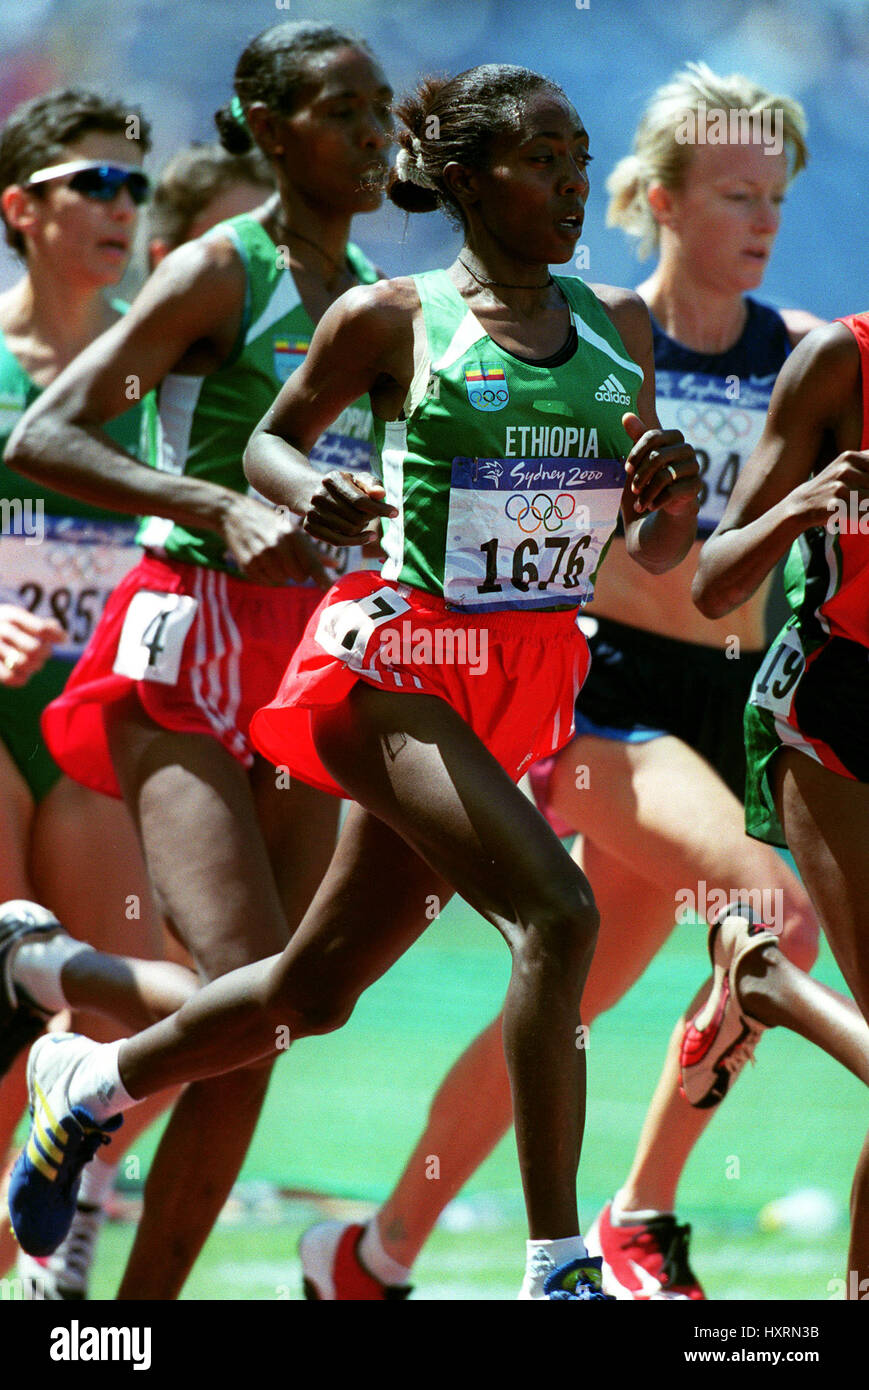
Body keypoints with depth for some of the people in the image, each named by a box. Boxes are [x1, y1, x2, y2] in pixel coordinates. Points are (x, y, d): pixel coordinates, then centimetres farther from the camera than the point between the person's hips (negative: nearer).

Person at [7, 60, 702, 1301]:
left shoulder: (616, 326, 9)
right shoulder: (390, 320, -4)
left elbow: (659, 553, 14)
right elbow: (271, 440, 11)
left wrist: (675, 488, -8)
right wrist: (305, 493, -11)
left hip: (523, 688, 6)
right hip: (393, 665, -6)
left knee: (319, 986, 15)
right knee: (556, 912, -26)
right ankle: (557, 1265, -23)